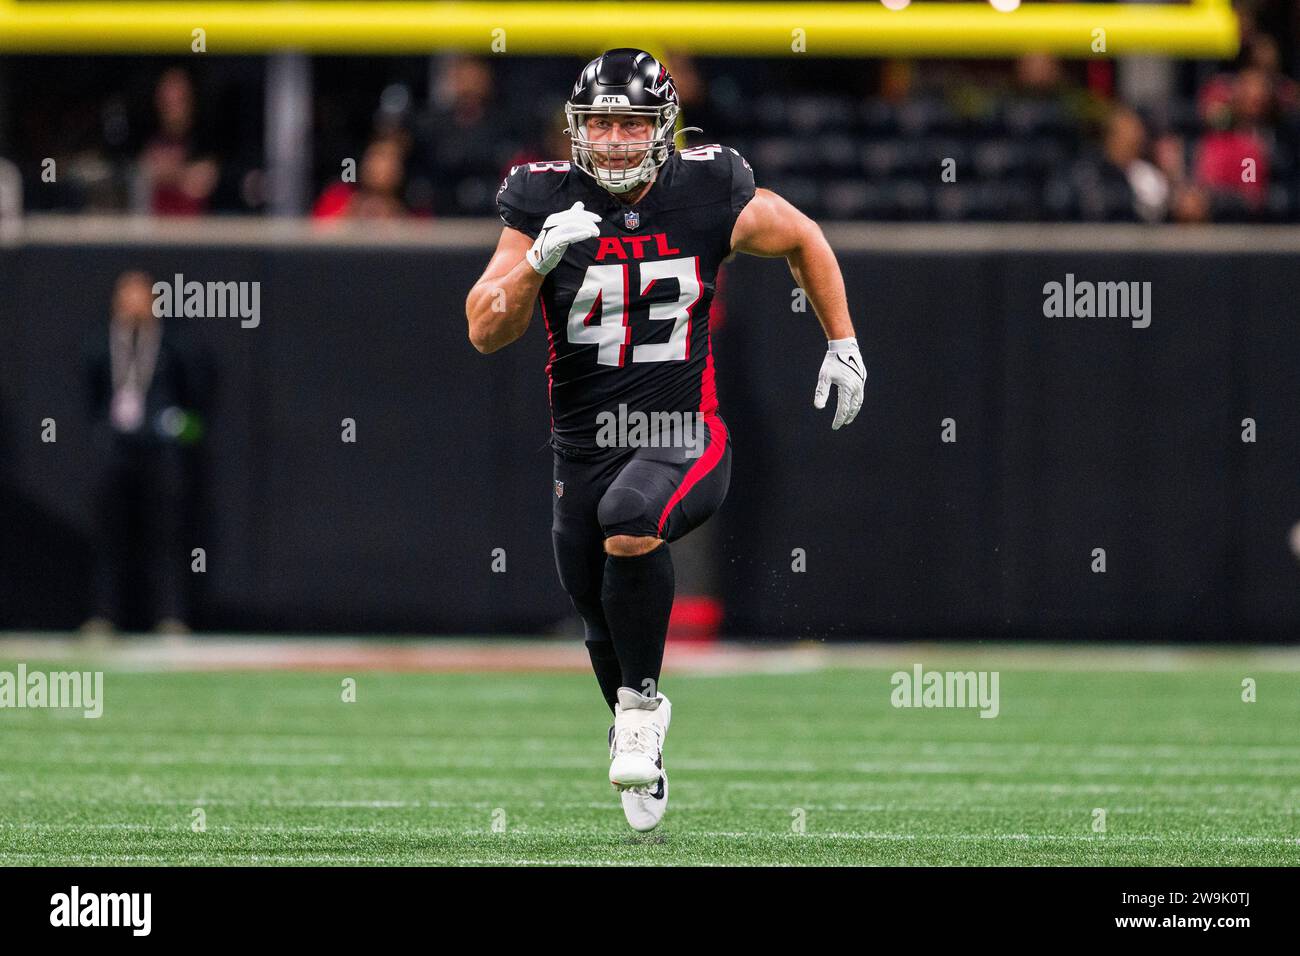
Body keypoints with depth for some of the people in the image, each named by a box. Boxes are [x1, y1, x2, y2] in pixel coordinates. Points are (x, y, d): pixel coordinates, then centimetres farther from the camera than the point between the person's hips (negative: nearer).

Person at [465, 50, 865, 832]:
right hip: (584, 450, 3)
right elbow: (485, 333, -11)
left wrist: (843, 343, 11)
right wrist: (538, 260, -26)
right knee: (605, 626, 13)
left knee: (628, 520, -35)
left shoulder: (710, 196, -8)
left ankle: (643, 701, -15)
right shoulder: (544, 202, -6)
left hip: (686, 443, -3)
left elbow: (804, 240, 11)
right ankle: (642, 764, 42)